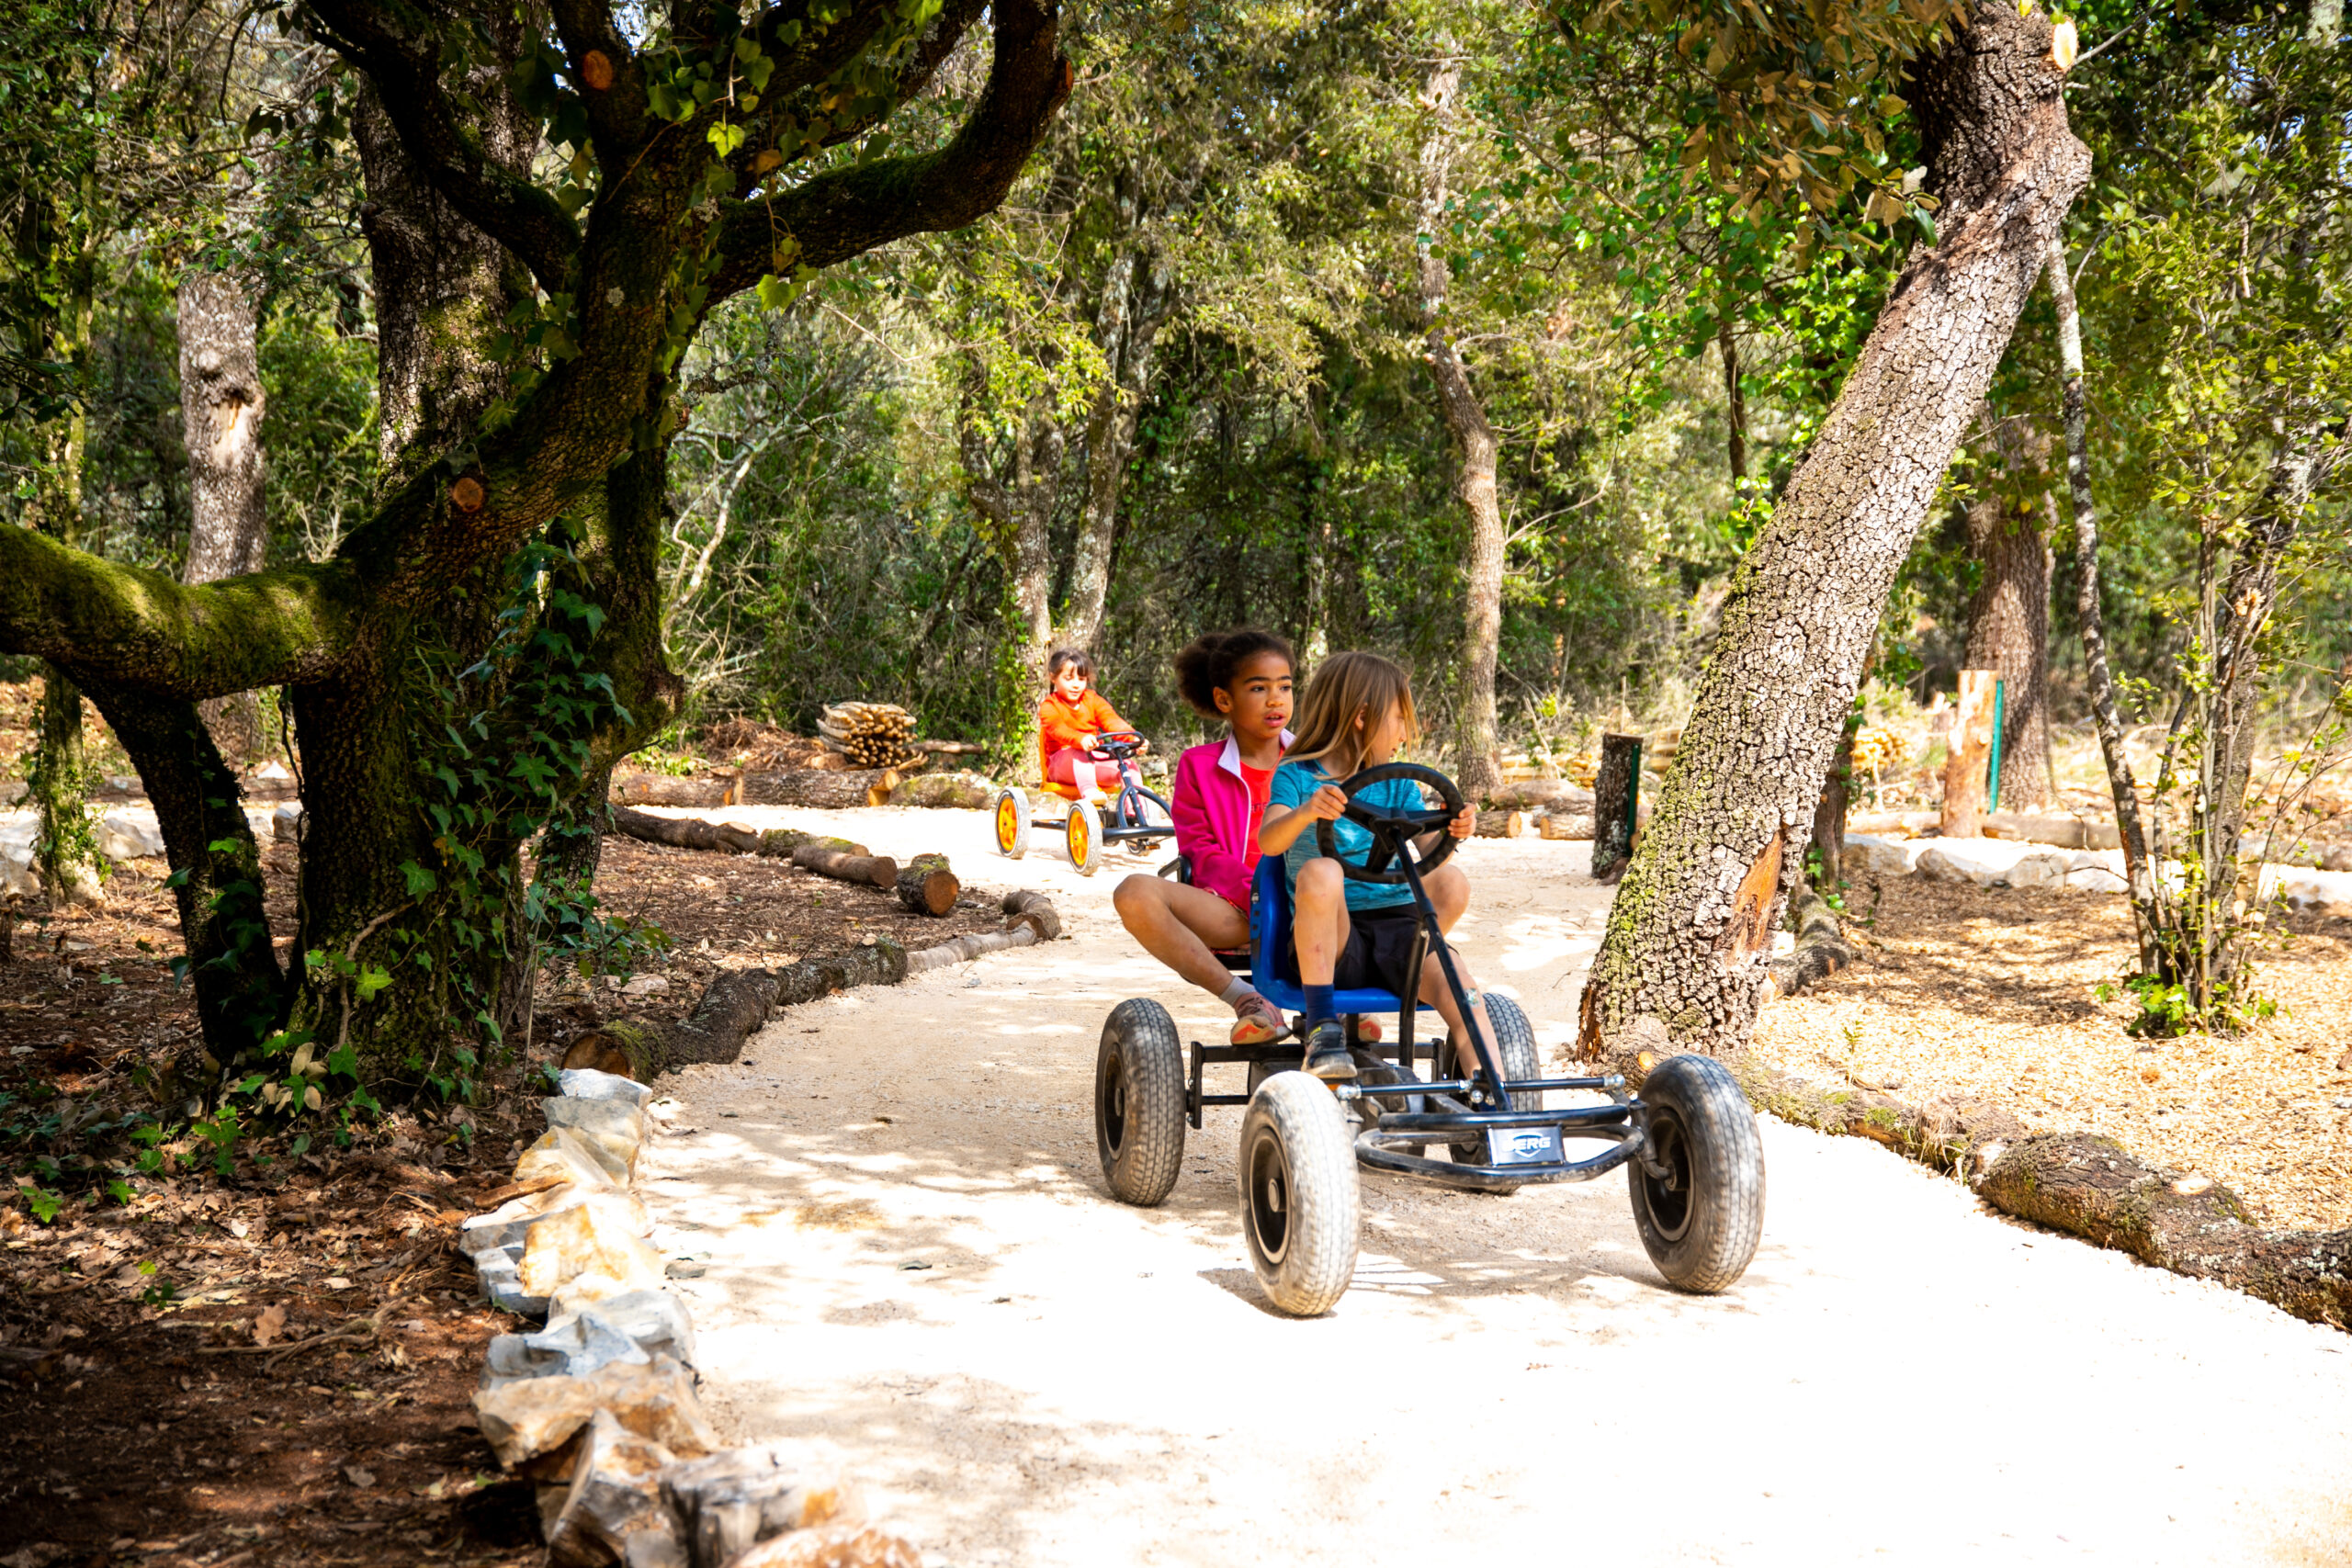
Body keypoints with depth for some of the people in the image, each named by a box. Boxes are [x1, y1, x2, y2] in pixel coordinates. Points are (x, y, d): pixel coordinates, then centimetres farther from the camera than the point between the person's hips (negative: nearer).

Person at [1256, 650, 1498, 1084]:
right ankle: (1322, 1029, -28)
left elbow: (1428, 849, 3)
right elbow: (1268, 842, -16)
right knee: (1319, 872, -35)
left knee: (1455, 949, -27)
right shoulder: (1297, 776, 4)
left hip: (1395, 923, 4)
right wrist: (1305, 812, -38)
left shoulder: (1396, 784, 19)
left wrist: (1452, 832, -21)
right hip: (1328, 935, -4)